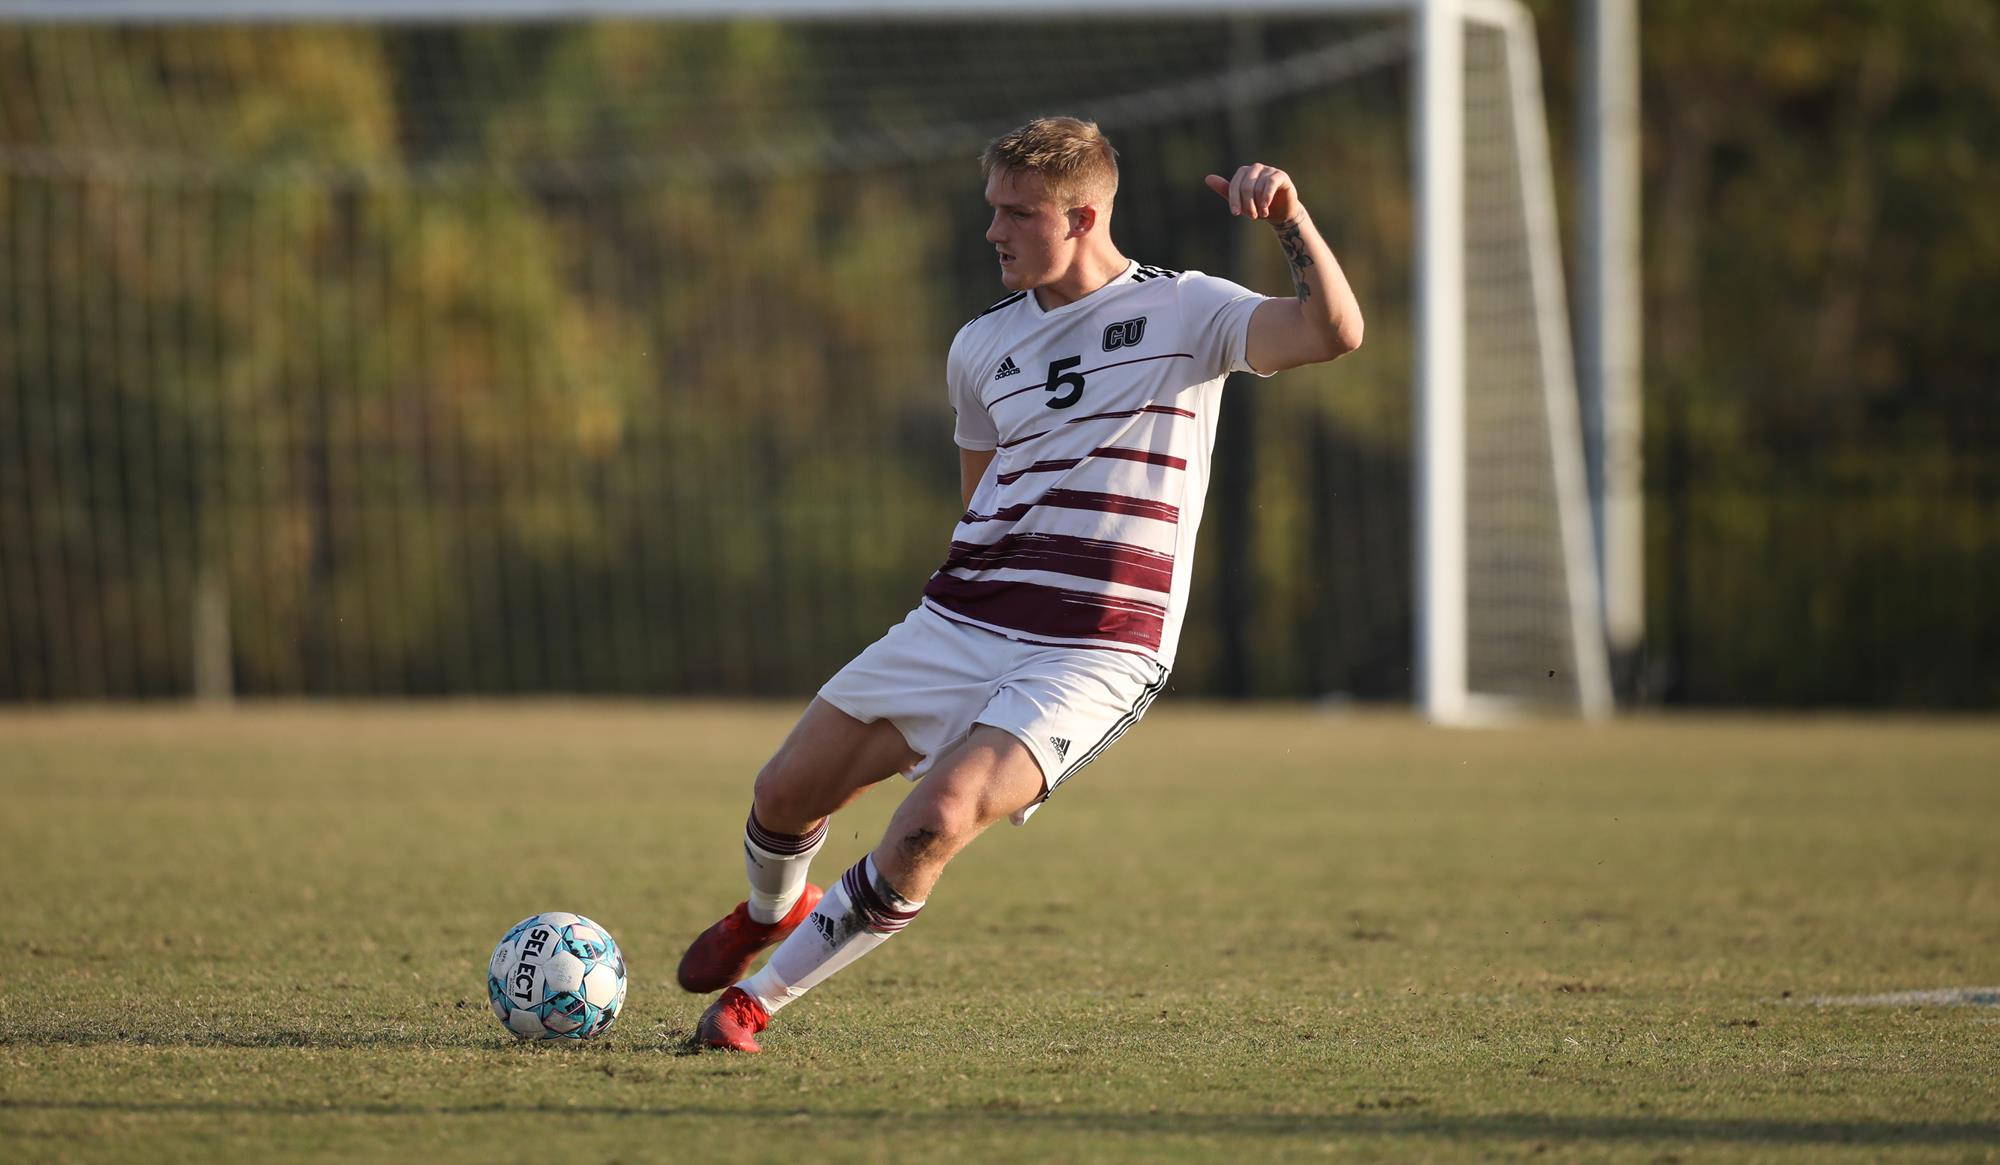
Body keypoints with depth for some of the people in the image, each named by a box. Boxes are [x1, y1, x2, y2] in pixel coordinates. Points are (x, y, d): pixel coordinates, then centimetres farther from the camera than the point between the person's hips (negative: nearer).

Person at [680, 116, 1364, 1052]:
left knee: (937, 820, -26)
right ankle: (772, 912, 42)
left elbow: (1335, 332, -20)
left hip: (1090, 659, -5)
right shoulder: (982, 348, 11)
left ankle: (757, 998, -10)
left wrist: (1290, 216, -33)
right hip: (957, 624, 6)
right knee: (786, 794, 4)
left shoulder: (1184, 313, -4)